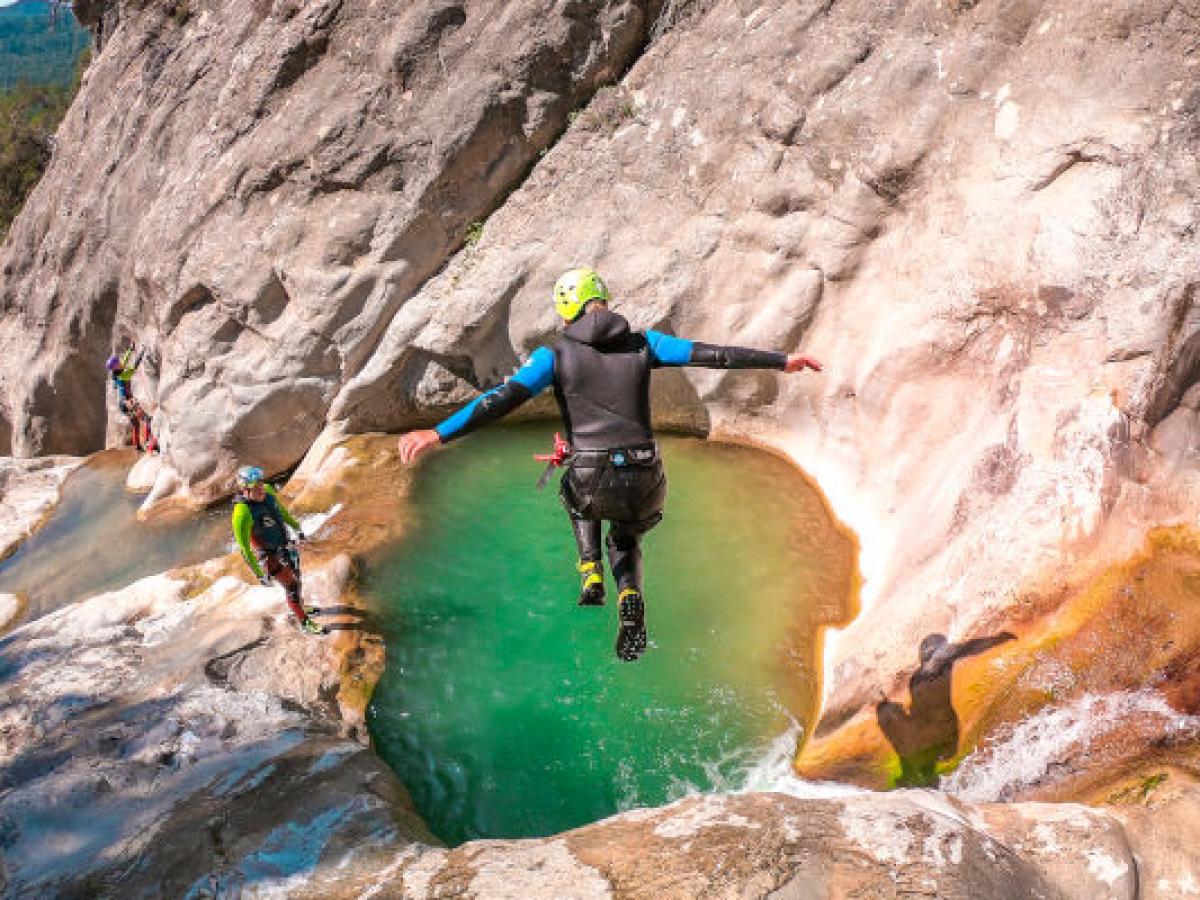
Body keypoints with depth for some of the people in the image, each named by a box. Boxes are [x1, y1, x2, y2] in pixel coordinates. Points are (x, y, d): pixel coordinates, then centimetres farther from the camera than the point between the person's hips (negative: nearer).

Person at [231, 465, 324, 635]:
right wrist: (259, 574, -23)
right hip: (269, 555, -7)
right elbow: (244, 548, -27)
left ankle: (298, 607, 51)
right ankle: (304, 622, 20)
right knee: (292, 586, -2)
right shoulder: (242, 513, -34)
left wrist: (296, 527, 19)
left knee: (295, 577, 25)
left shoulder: (267, 491, -14)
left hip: (285, 543, 7)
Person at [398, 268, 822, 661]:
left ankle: (591, 574, 20)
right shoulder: (643, 343, 7)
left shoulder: (556, 355, 2)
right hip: (645, 483, 2)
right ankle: (630, 597, 4)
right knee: (625, 539, 33)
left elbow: (503, 398, -9)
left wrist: (438, 434, -9)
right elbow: (714, 354, 6)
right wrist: (782, 361, 14)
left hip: (593, 485, -1)